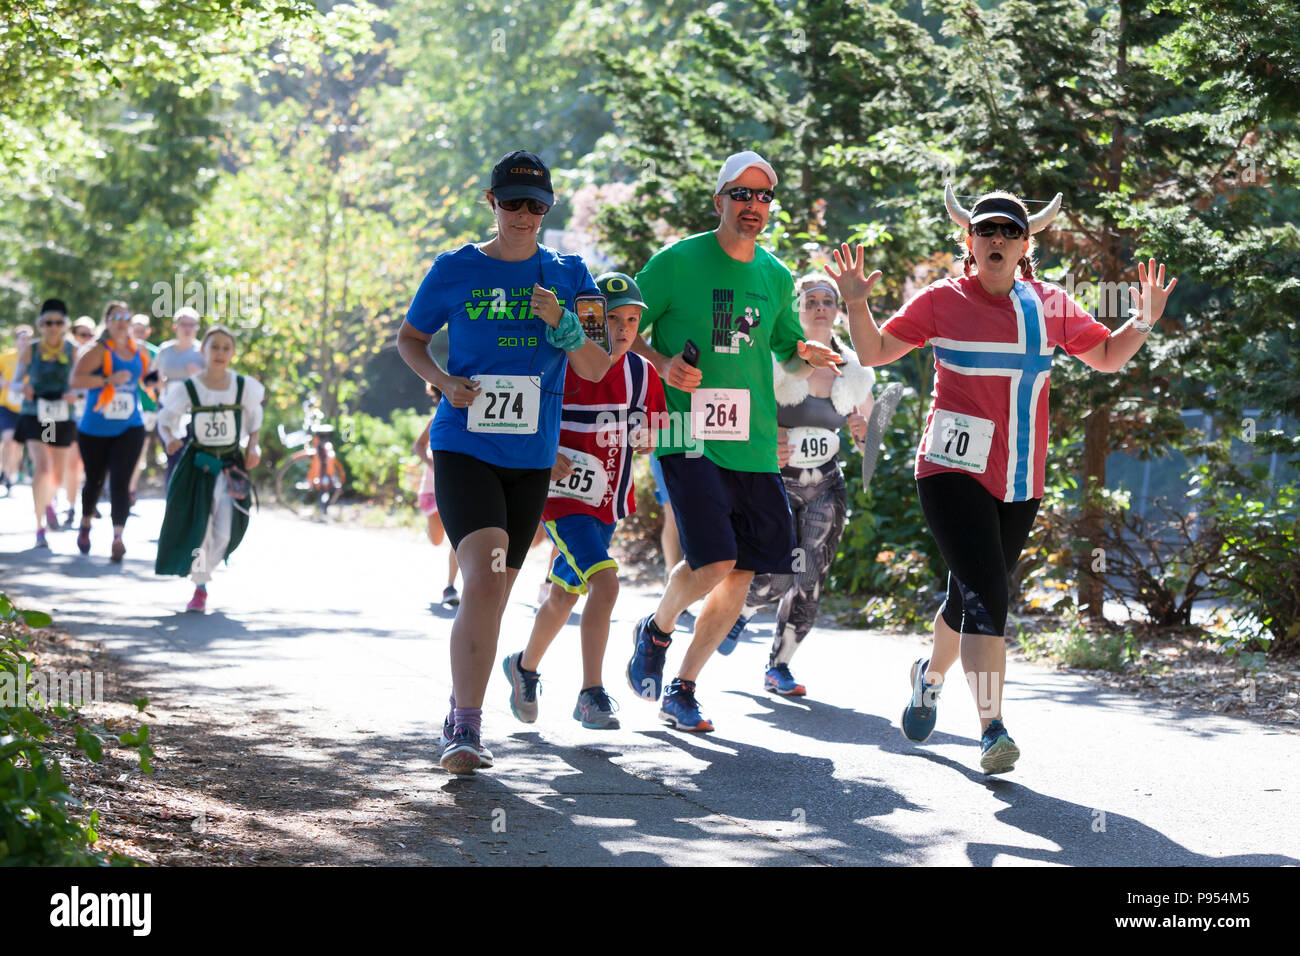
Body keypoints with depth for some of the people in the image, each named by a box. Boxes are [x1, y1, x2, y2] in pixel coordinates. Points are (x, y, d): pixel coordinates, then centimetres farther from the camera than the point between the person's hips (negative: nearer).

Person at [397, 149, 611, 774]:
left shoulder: (567, 274, 6)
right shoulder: (454, 270, 1)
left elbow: (594, 370, 3)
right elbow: (410, 339, 14)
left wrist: (562, 321, -16)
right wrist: (444, 381, -6)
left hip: (532, 457, 3)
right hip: (463, 447, -3)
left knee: (494, 592, 12)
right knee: (483, 579, -22)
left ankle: (461, 714, 29)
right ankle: (466, 726, -23)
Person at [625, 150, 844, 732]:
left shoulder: (776, 276, 11)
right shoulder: (677, 262, -5)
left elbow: (787, 353, 23)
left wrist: (807, 357, 0)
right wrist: (661, 362, -17)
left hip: (753, 444, 6)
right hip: (690, 438, -6)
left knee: (742, 574, 3)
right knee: (713, 561, -19)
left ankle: (683, 688, 19)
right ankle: (656, 631, 12)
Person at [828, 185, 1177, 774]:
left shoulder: (1050, 306, 7)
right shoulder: (942, 301, -1)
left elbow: (1107, 356, 17)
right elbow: (874, 353, 5)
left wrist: (1143, 322, -1)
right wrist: (856, 304, -12)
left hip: (1018, 482, 4)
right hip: (953, 471, -4)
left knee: (971, 599, 16)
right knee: (986, 593, -19)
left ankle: (931, 675, 46)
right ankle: (992, 730, -21)